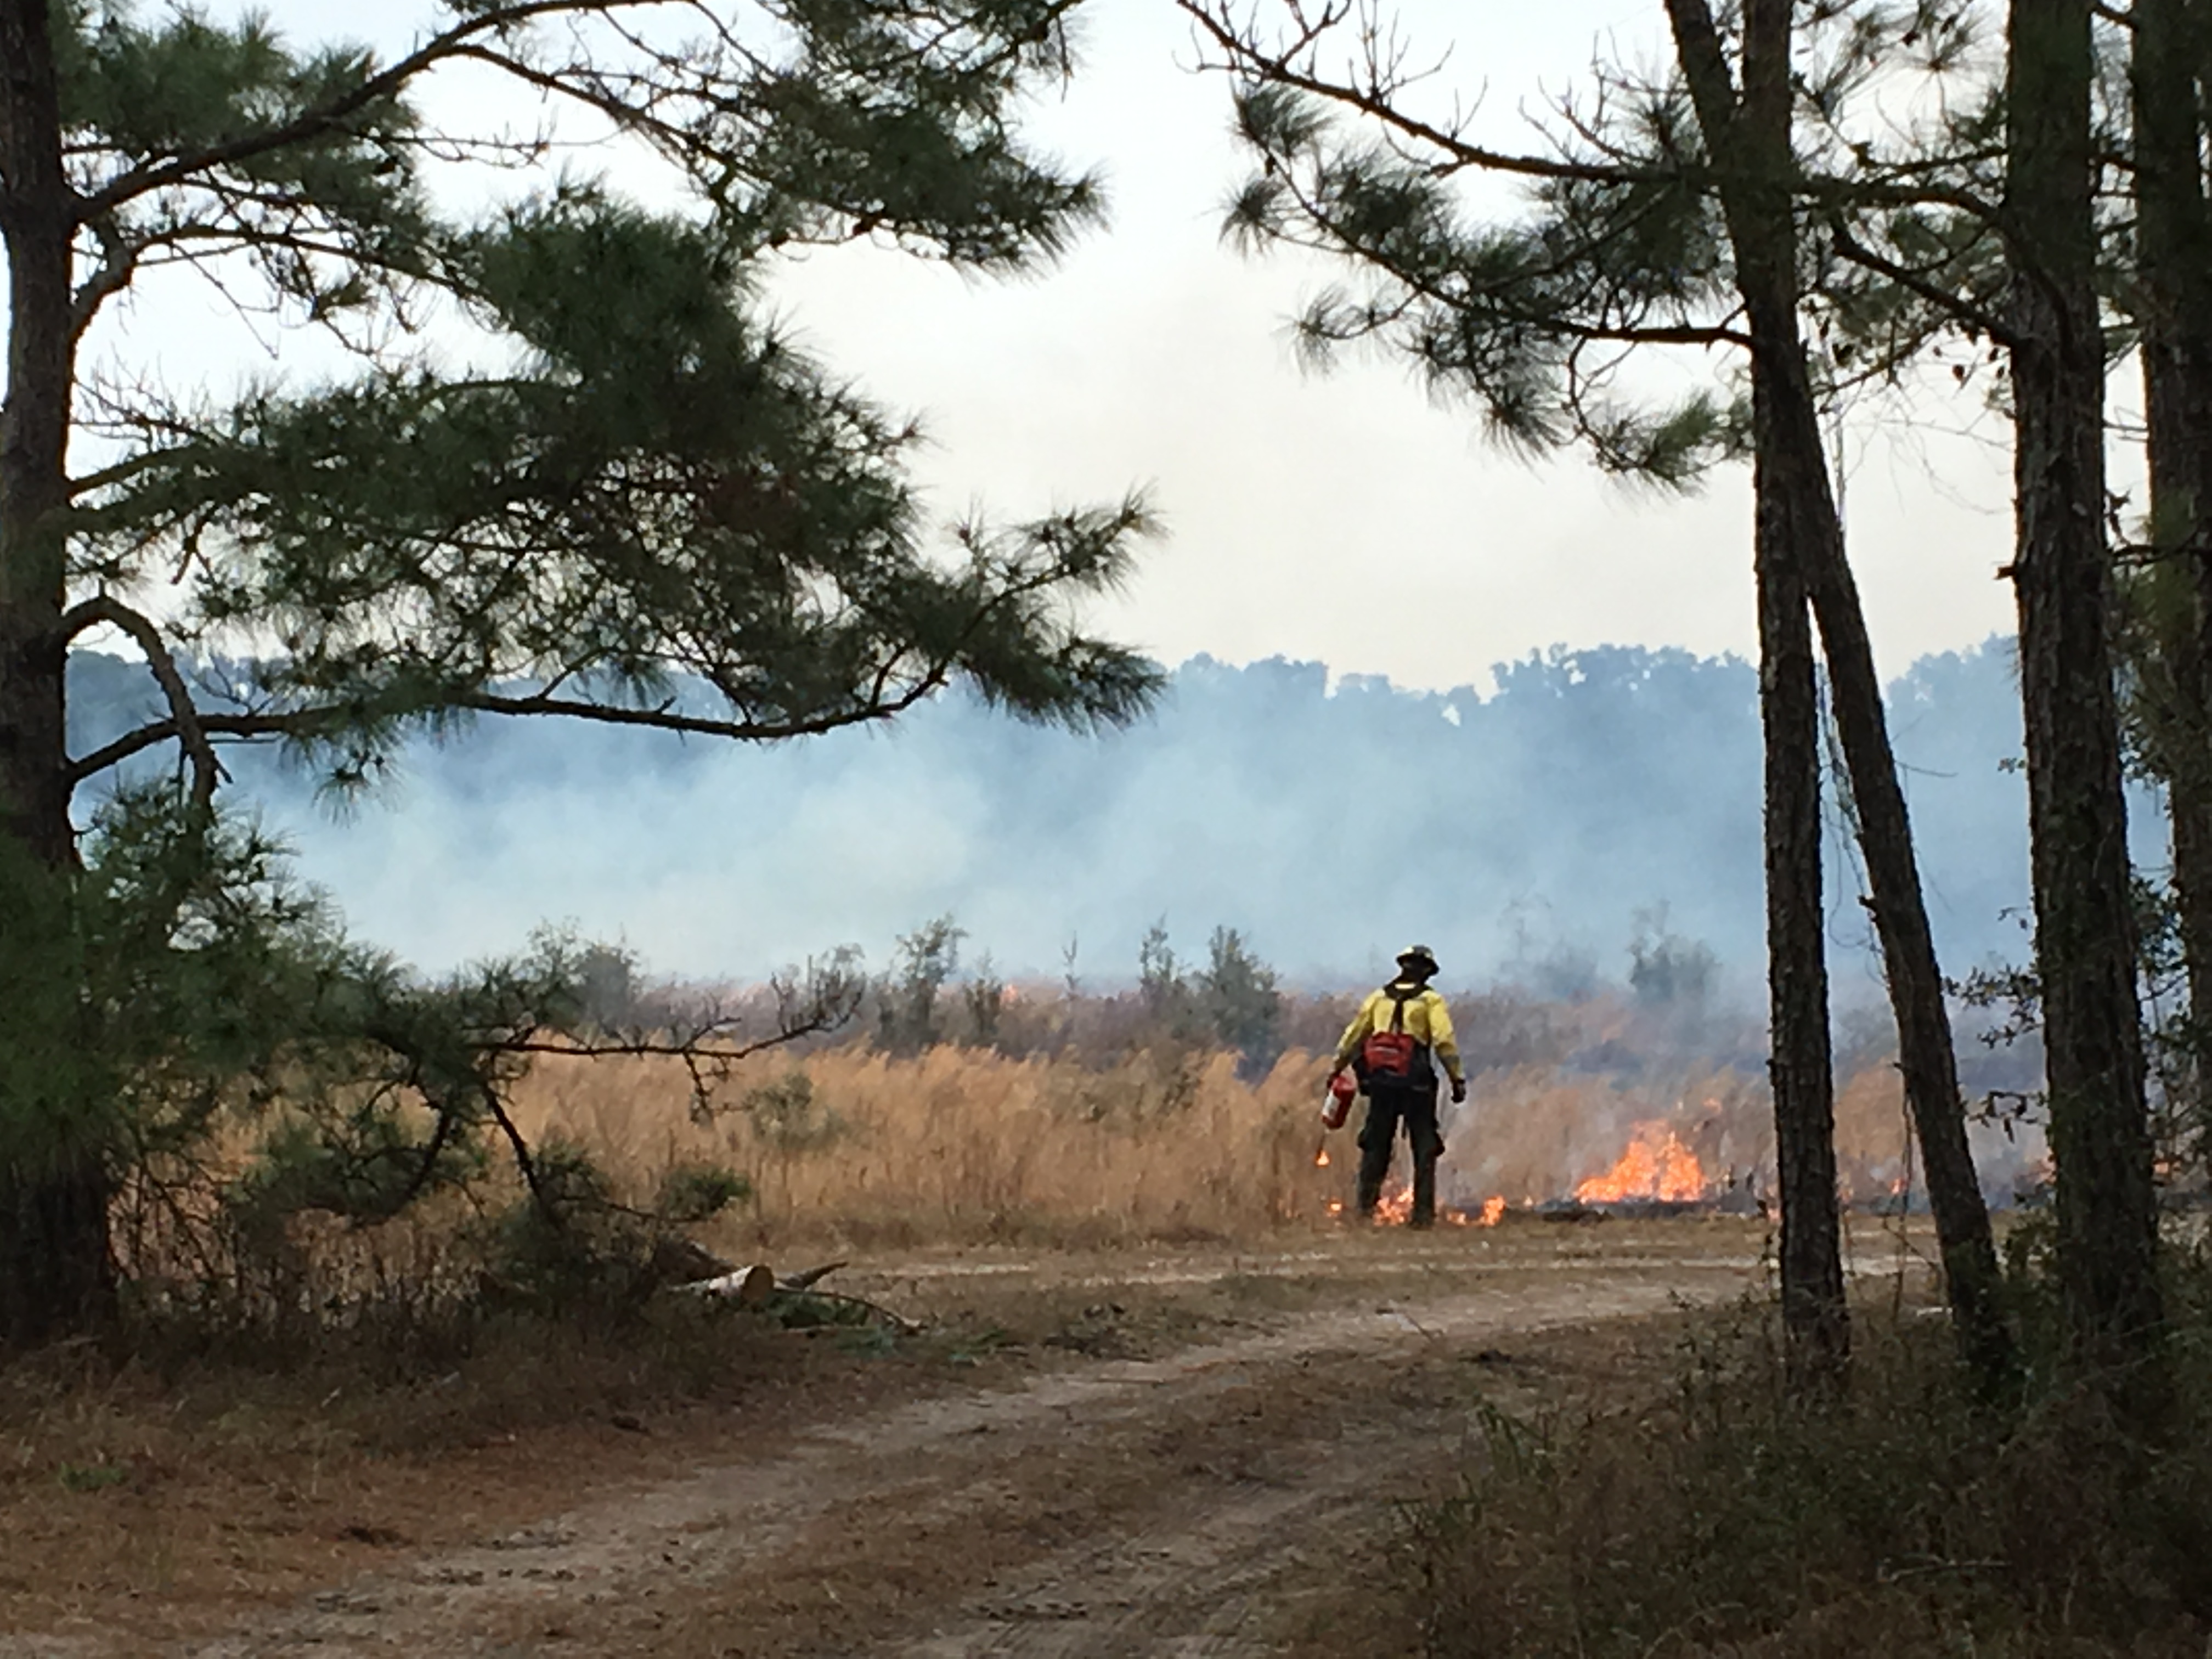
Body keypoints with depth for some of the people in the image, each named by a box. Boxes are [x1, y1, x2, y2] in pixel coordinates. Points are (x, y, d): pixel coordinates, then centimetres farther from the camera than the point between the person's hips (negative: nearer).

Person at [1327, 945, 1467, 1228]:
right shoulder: (1430, 1001, 0)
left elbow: (1353, 1037, 16)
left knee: (1375, 1145, 13)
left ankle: (1365, 1205, 10)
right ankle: (1423, 1212, -2)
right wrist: (1457, 1079, -7)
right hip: (1415, 1083, -4)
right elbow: (1445, 1043, -9)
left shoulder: (1378, 998, 13)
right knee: (1424, 1148, 3)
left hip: (1380, 1080, 4)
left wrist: (1335, 1069, 23)